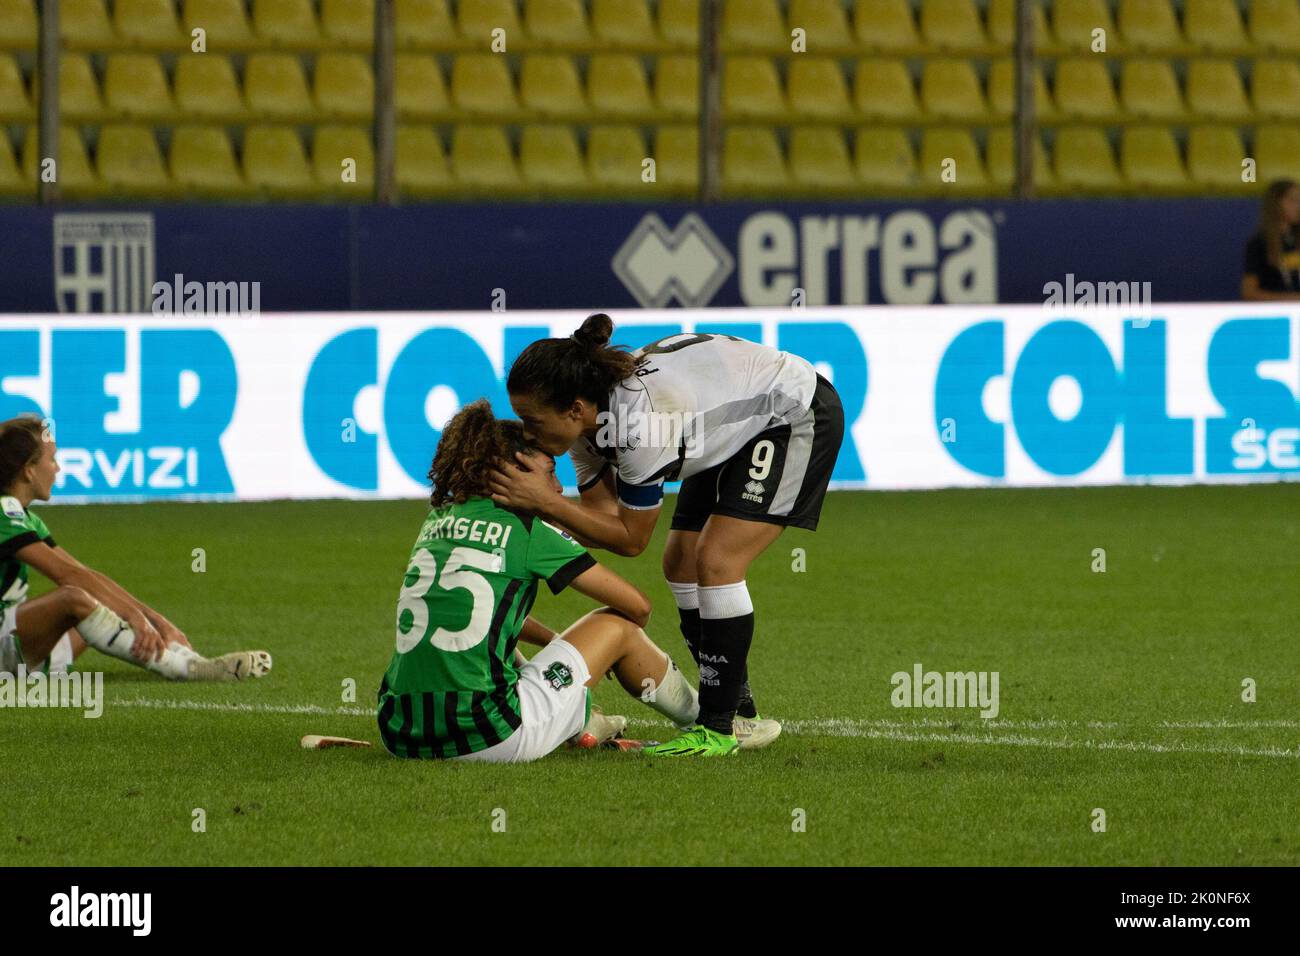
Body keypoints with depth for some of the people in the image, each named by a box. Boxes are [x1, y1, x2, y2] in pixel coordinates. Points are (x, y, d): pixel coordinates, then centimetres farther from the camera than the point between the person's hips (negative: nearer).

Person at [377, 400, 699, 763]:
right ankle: (703, 721, 37)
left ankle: (588, 724, 52)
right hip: (483, 738, -7)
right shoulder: (528, 532, 0)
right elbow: (637, 606, 8)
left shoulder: (436, 521, 17)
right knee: (616, 625, 14)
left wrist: (555, 640, 44)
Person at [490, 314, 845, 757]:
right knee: (681, 565, 7)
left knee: (715, 563, -18)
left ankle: (718, 729, -12)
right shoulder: (584, 418, -13)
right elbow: (607, 517, -6)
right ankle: (741, 715, 17)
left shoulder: (639, 420, -38)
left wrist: (544, 501, -29)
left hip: (798, 415, -9)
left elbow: (631, 538, -25)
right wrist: (532, 509, -20)